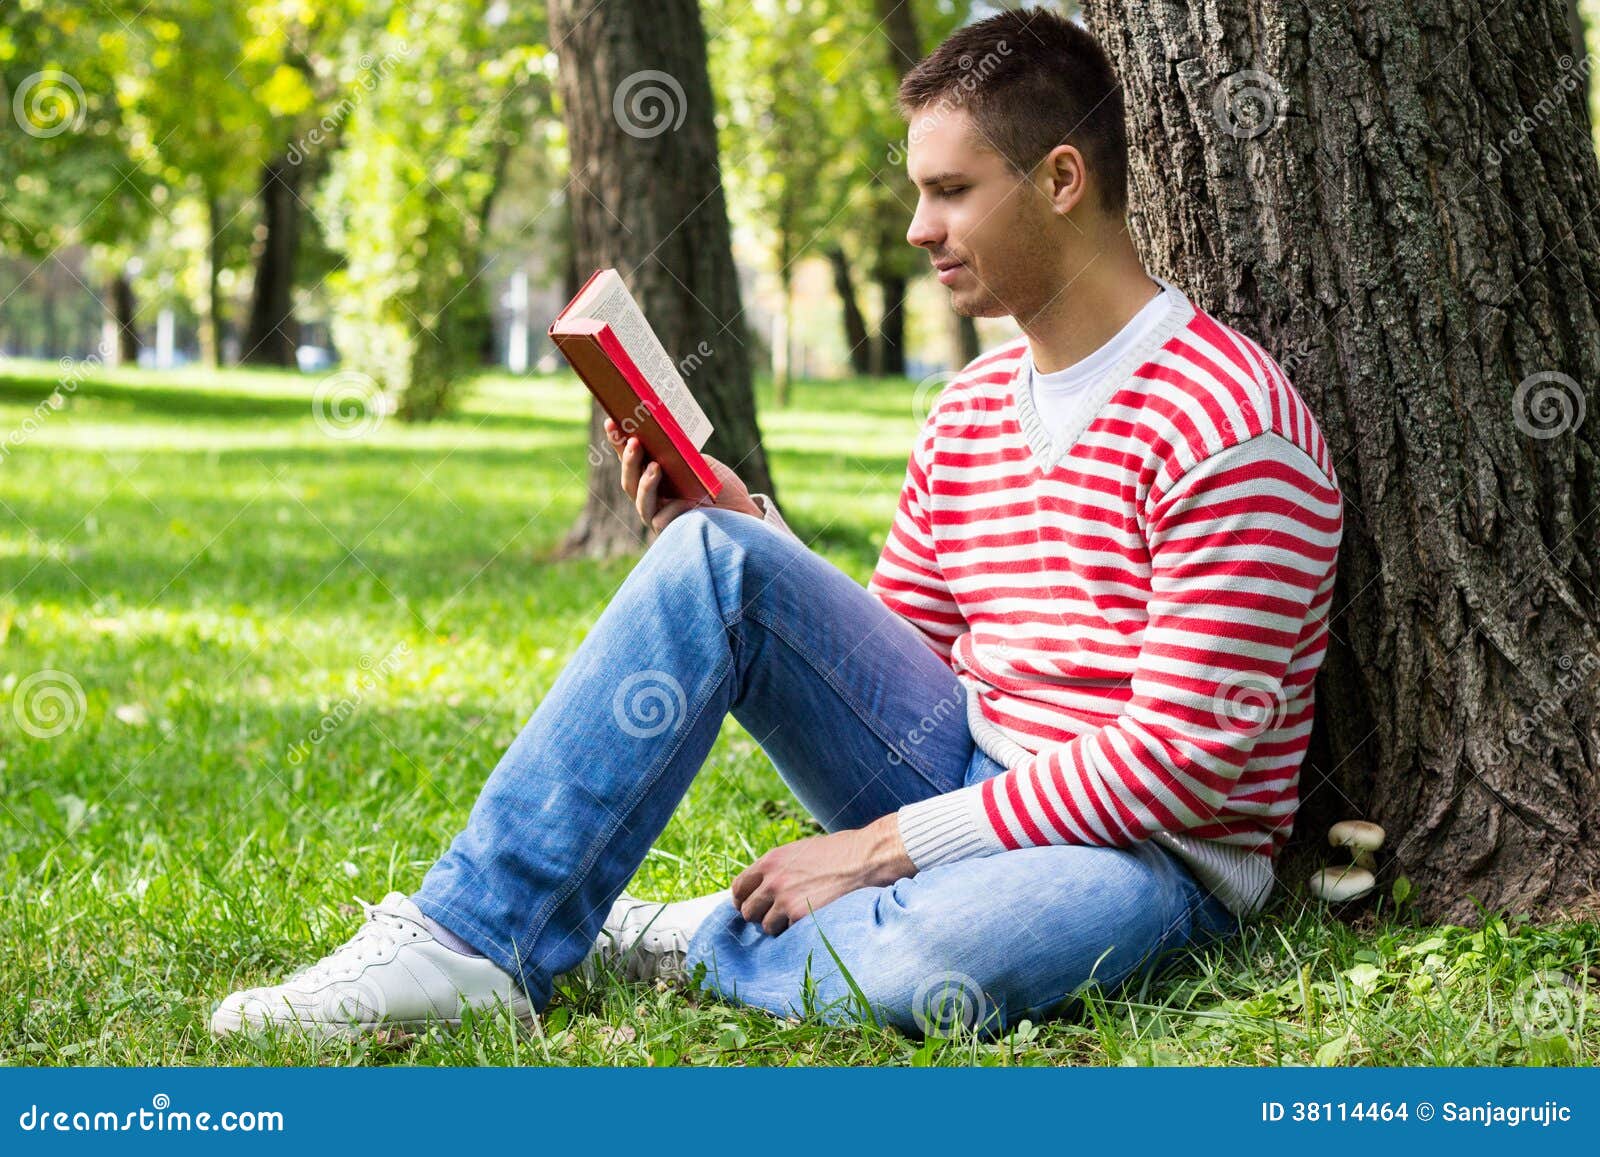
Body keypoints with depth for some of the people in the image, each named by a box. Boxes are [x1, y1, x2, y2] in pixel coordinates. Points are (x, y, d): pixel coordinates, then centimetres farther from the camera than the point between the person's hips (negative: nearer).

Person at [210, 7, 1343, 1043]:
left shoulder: (1228, 424, -15)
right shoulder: (966, 413, 11)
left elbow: (1186, 755, -19)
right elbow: (892, 661, 15)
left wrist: (887, 845, -19)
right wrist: (758, 546, -3)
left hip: (1143, 860, -6)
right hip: (961, 783, 7)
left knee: (936, 963, -42)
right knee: (715, 559, -14)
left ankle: (676, 943, -11)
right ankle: (473, 939, -17)